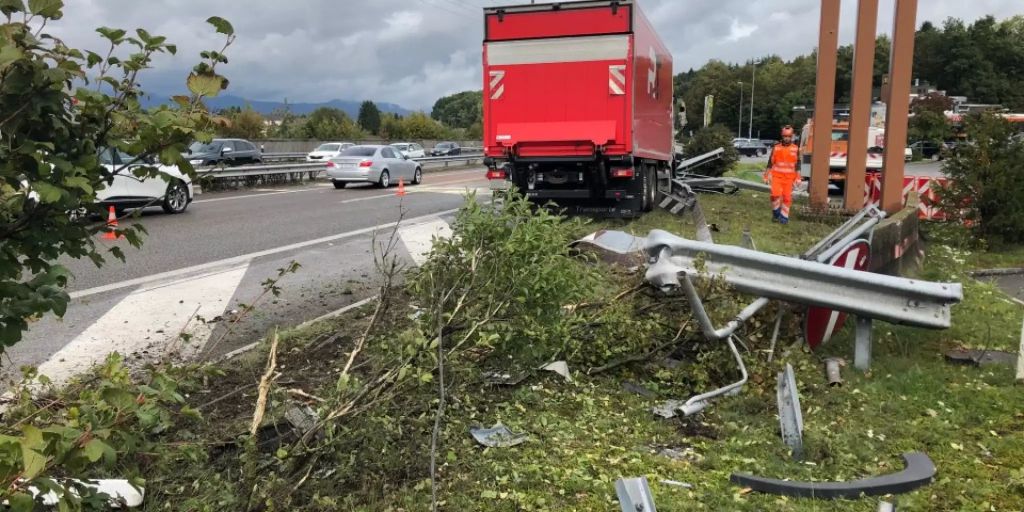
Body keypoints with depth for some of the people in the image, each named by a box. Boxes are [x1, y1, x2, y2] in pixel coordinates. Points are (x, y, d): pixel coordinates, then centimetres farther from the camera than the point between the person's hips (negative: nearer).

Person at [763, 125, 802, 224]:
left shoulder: (795, 149, 4)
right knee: (776, 194, -17)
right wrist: (767, 176, 3)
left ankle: (784, 217, 11)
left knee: (787, 197, 0)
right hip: (776, 176, -1)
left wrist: (798, 178, 0)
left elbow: (798, 165, 5)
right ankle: (776, 213, 4)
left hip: (789, 178, 1)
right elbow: (770, 163, 7)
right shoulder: (776, 148, 3)